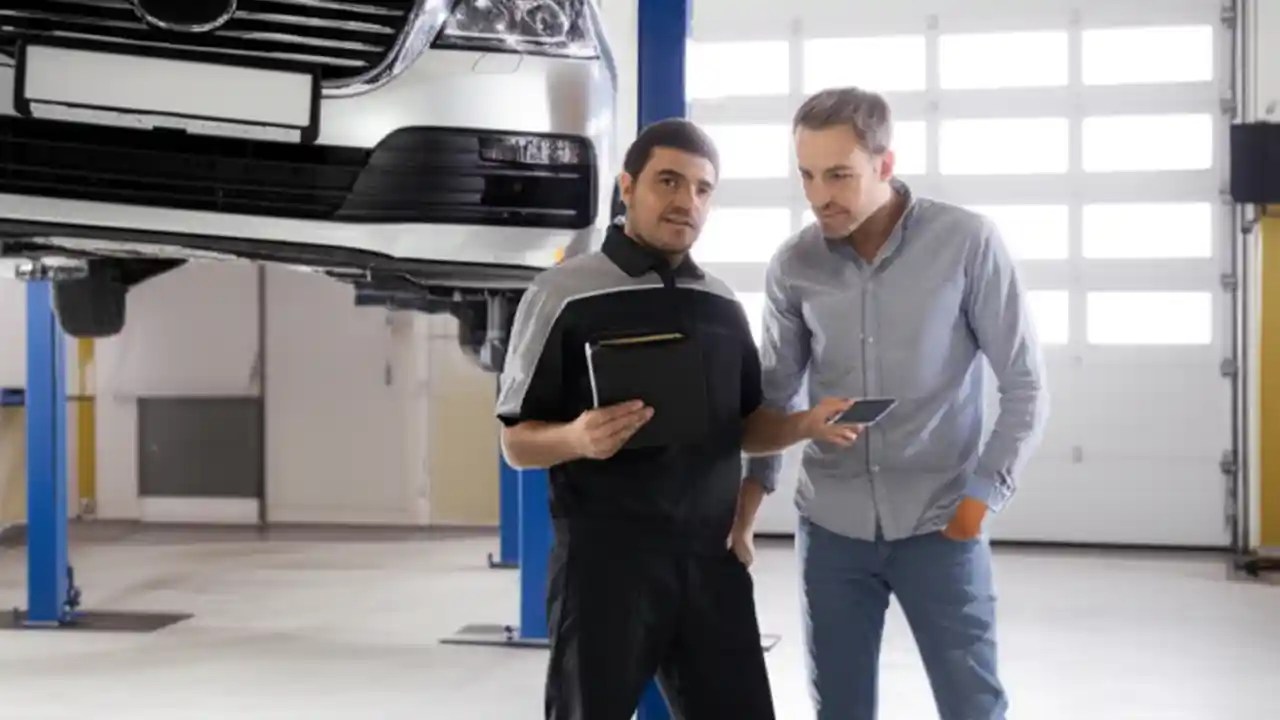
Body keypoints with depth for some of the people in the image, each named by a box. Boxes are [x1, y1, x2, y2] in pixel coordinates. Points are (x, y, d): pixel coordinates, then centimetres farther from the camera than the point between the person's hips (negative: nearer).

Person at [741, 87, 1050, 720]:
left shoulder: (968, 243, -9)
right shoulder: (792, 265, -1)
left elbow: (1025, 385, -5)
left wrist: (985, 491, -10)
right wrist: (755, 483, 0)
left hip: (939, 523, -2)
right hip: (830, 525, 3)